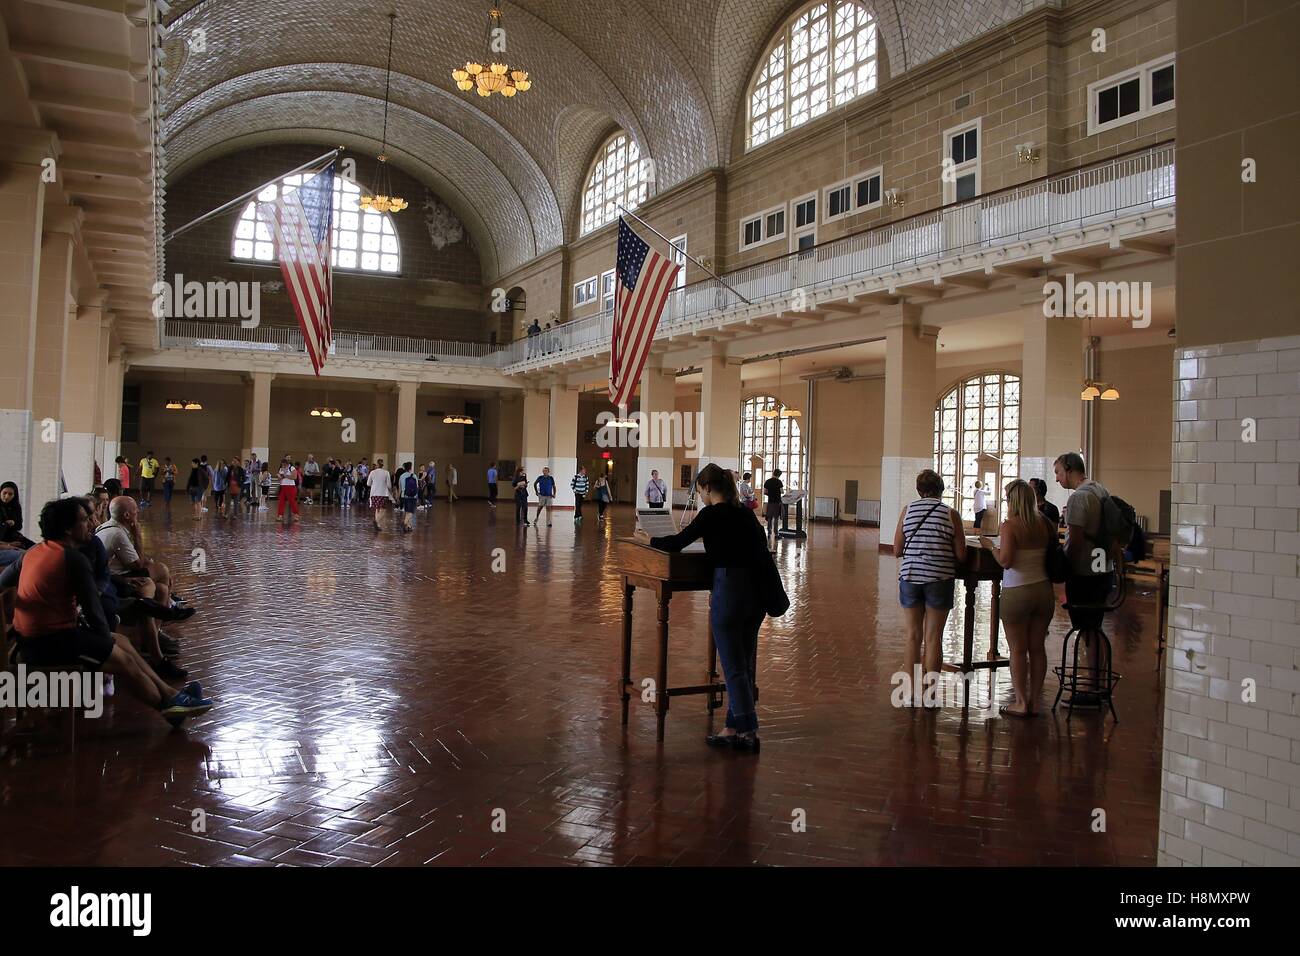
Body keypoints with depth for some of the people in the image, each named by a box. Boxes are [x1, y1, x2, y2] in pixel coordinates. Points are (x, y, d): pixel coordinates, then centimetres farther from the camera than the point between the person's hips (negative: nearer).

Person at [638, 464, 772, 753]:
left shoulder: (712, 514, -8)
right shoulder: (746, 513, 12)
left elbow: (676, 543, -6)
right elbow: (760, 548, 22)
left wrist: (649, 539, 11)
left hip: (729, 591, -7)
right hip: (756, 591, 7)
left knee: (733, 667, 0)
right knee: (745, 663, 12)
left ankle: (748, 731, 0)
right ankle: (734, 728, 18)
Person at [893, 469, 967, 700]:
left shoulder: (907, 511, -1)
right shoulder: (951, 514, -4)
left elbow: (897, 550, 2)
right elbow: (961, 556, -3)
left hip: (910, 577, 1)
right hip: (939, 579, -1)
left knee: (912, 636, 11)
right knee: (933, 638, 7)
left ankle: (911, 690, 15)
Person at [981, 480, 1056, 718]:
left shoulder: (1010, 526, -13)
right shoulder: (1044, 524, 2)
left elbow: (1005, 561, -19)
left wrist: (990, 545, -3)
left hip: (1016, 592, -5)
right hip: (1044, 589, 5)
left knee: (1017, 649, 4)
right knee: (1037, 648, 12)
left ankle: (1021, 703, 8)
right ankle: (1034, 700, 18)